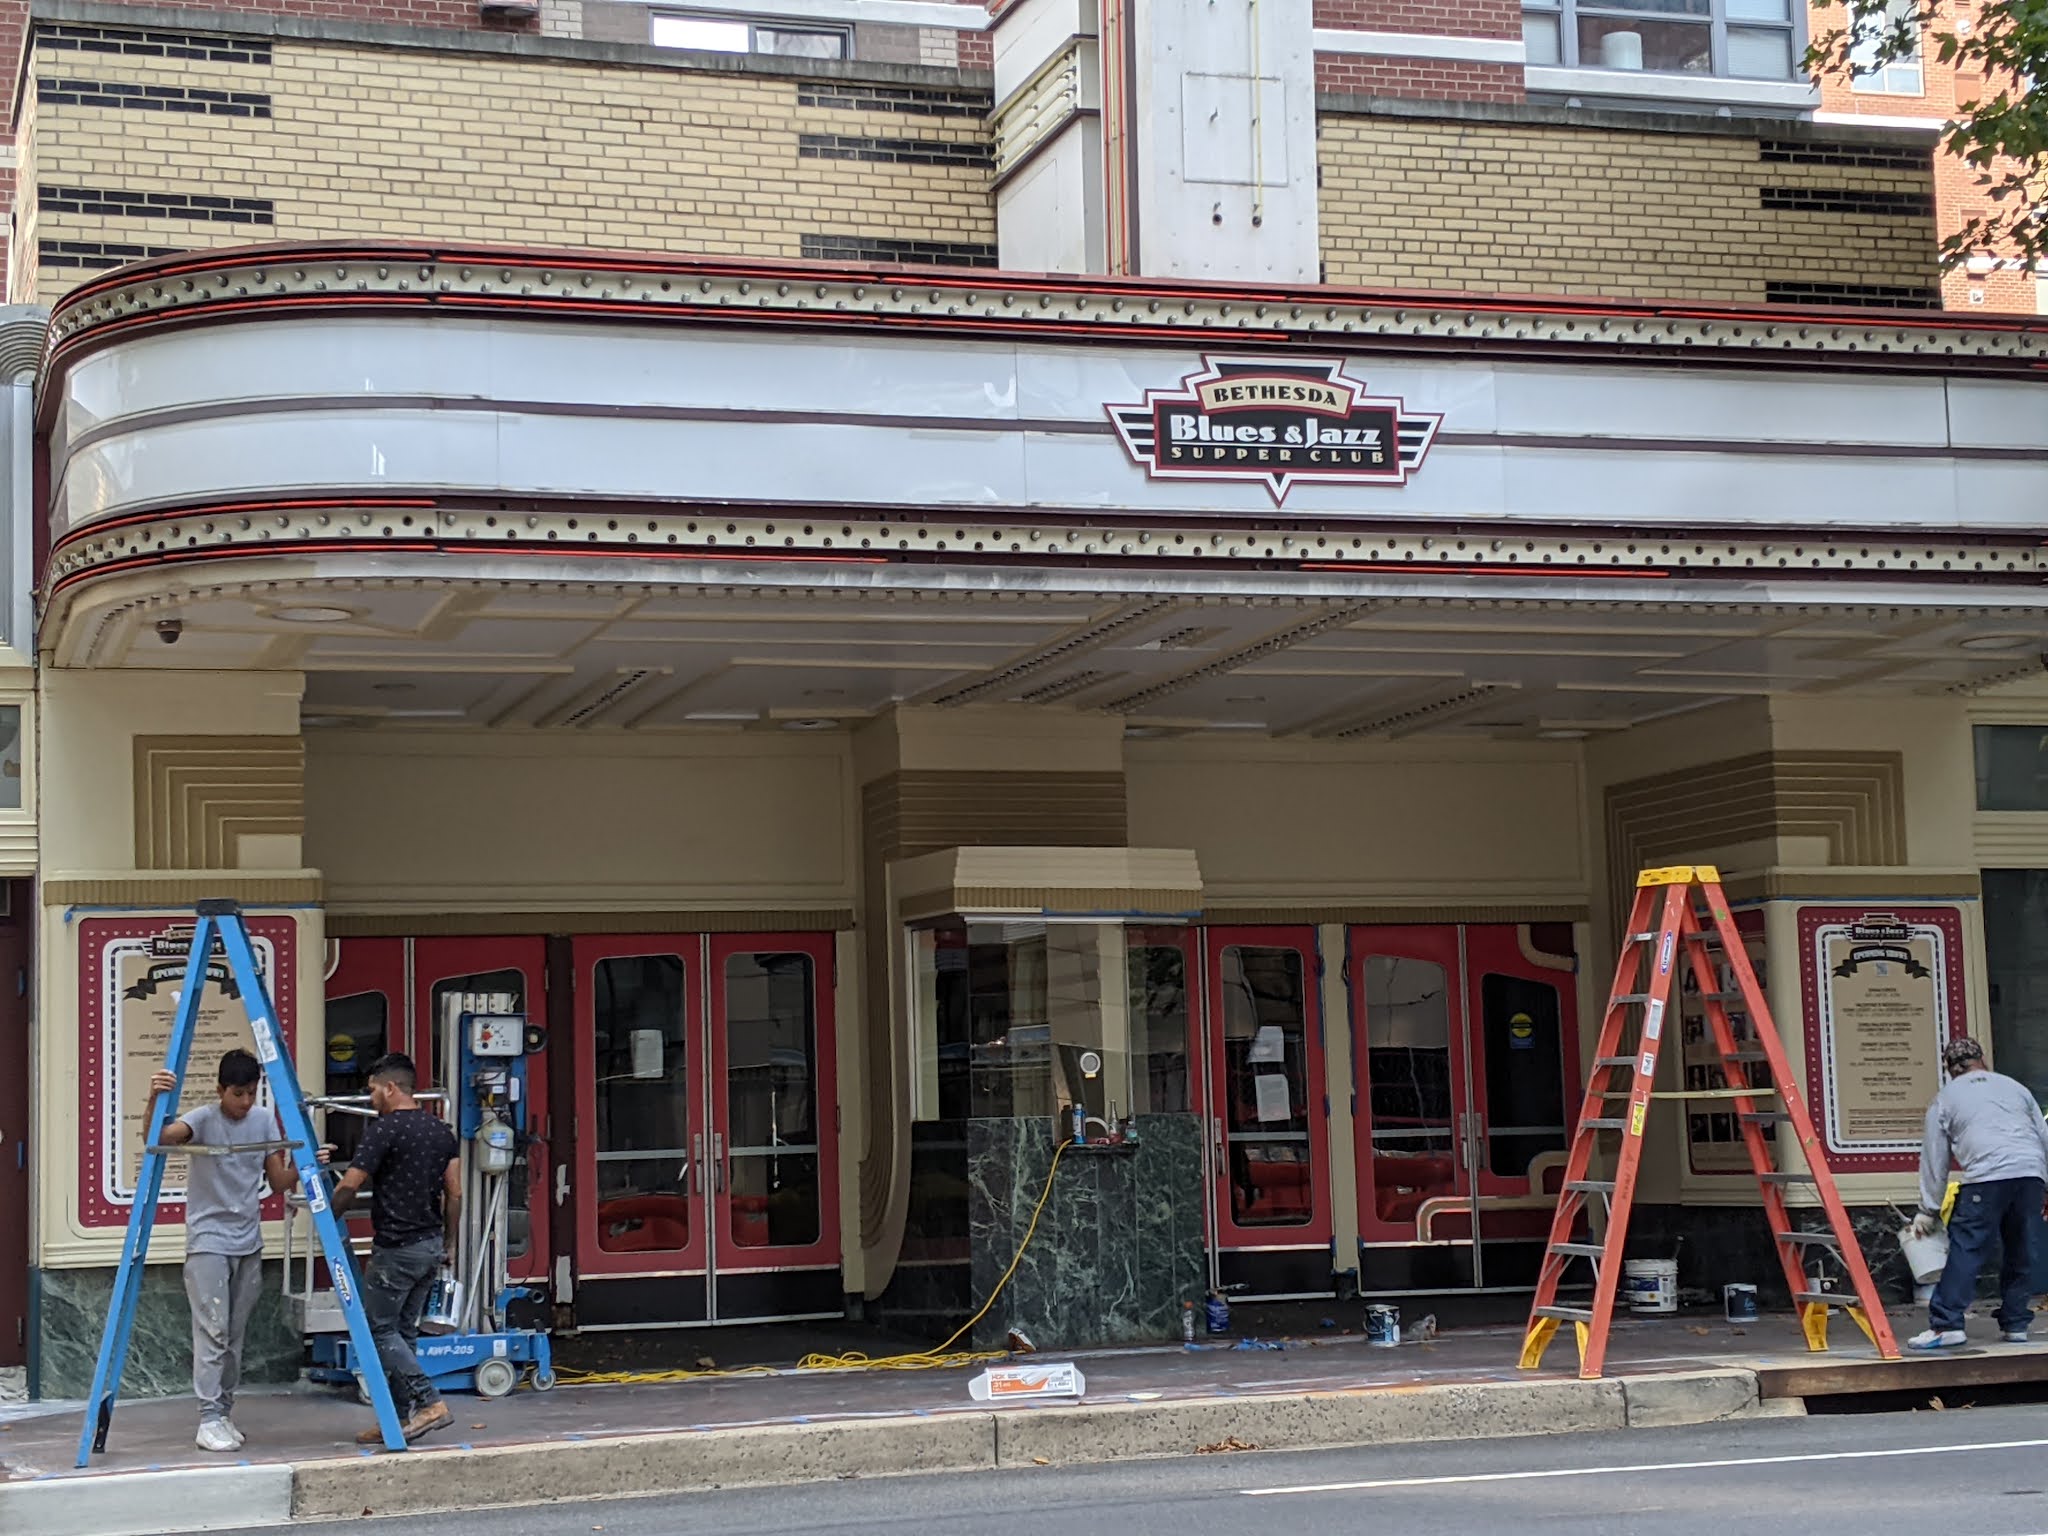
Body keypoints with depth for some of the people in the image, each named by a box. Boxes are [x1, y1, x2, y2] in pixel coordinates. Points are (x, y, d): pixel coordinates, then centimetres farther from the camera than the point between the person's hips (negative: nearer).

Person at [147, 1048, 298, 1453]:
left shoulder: (264, 1120, 3)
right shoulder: (202, 1119, -12)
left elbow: (279, 1183, 5)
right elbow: (158, 1138, -31)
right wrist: (154, 1102, -49)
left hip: (248, 1243, 5)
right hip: (208, 1241, -5)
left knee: (235, 1335, 9)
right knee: (212, 1331, -10)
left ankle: (224, 1414, 18)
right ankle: (209, 1421, -9)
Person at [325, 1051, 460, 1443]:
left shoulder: (385, 1129, -13)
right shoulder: (440, 1129, 9)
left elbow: (349, 1186, -15)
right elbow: (454, 1193, 10)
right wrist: (448, 1241, 19)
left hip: (395, 1248, -8)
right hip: (431, 1245, 8)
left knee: (379, 1328, -1)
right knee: (404, 1331, 13)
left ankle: (428, 1402, -11)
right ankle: (399, 1418, 13)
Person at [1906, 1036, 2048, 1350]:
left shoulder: (1945, 1098, 17)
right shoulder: (2014, 1087, 26)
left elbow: (1934, 1158, 15)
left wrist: (1929, 1210, 20)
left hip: (1987, 1176, -4)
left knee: (1965, 1248, -6)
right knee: (2019, 1250, 17)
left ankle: (1946, 1324, -15)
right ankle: (2015, 1325, 20)